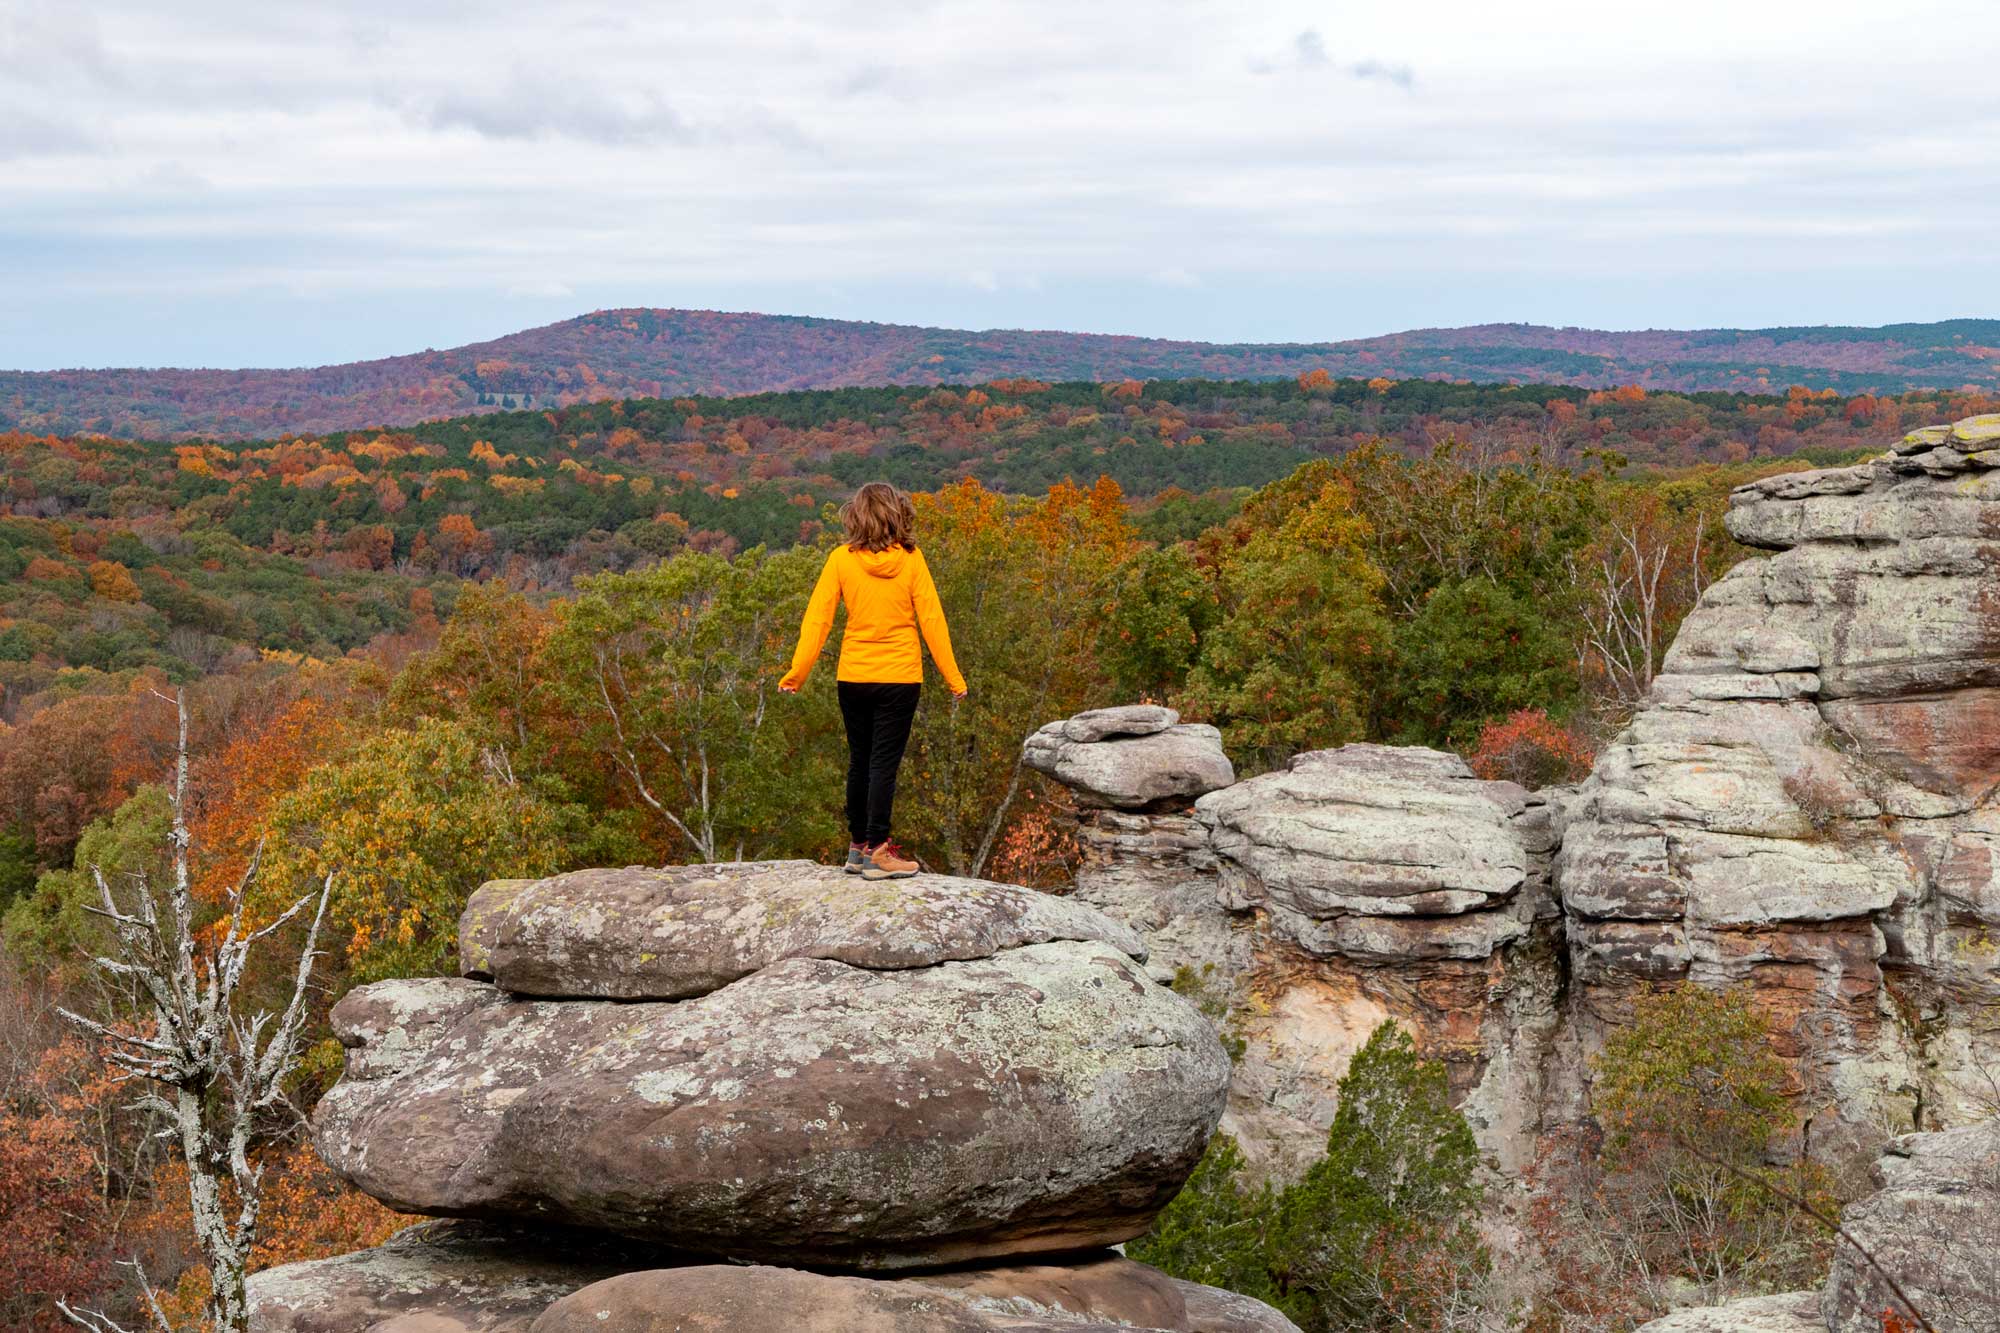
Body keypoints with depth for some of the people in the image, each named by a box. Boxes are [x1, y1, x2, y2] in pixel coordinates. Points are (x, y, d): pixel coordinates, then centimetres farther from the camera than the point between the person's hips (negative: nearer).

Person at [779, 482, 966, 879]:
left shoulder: (841, 559, -4)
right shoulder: (911, 560, -7)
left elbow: (817, 618, -5)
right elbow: (931, 620, -5)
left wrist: (797, 673, 0)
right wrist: (953, 679, 0)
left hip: (852, 678, 2)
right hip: (899, 678, -2)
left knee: (859, 761, 14)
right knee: (884, 763, 0)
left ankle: (858, 847, 21)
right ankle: (877, 851, -3)